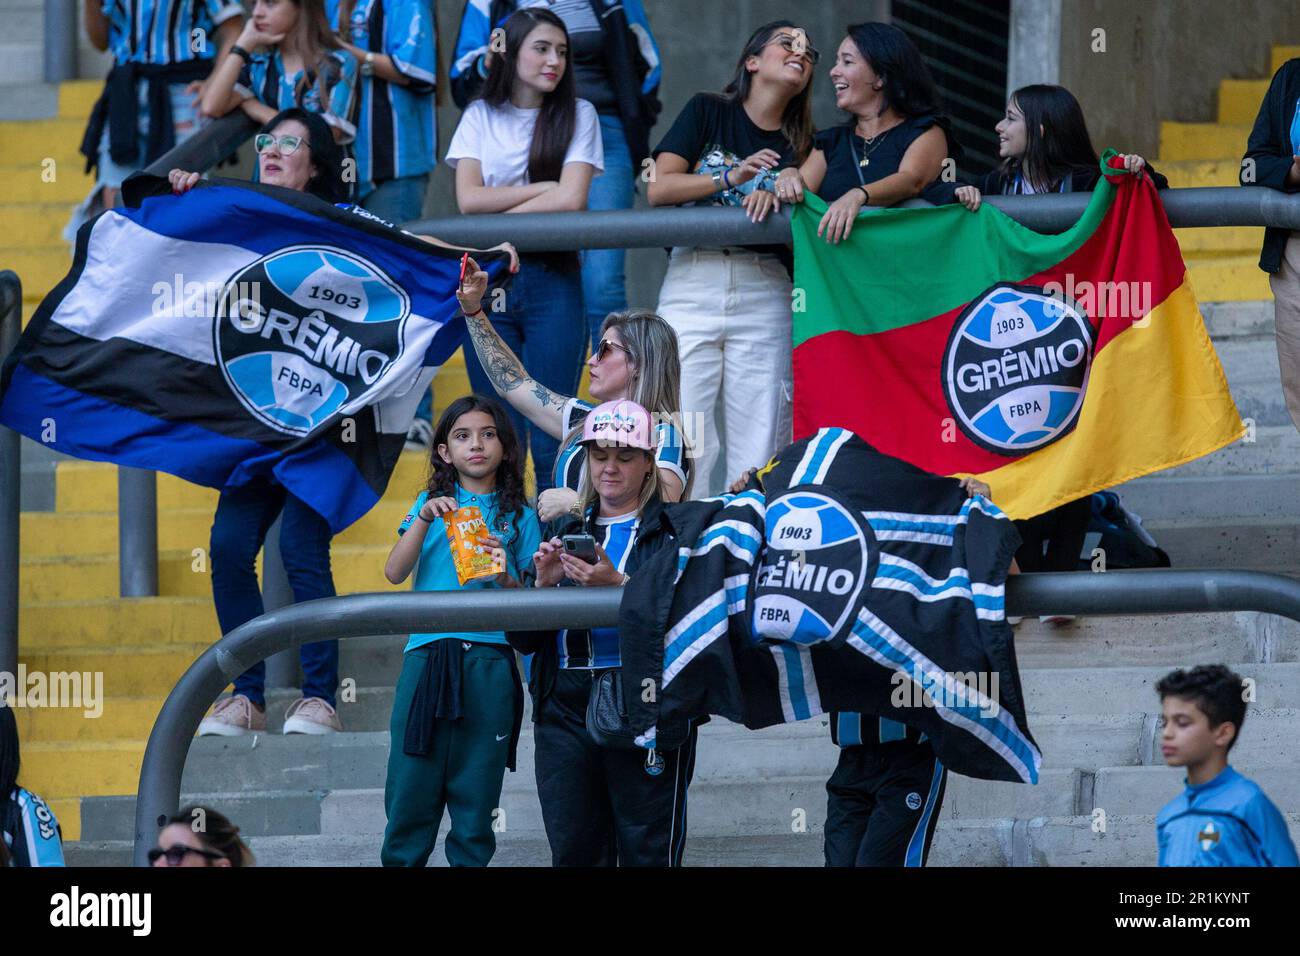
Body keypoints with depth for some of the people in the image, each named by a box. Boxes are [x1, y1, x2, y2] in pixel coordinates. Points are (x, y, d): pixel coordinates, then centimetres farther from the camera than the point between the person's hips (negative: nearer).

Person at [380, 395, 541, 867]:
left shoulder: (519, 514, 11)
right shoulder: (433, 504, 14)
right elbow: (394, 572, 2)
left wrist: (505, 578, -11)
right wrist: (425, 519, -10)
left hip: (488, 664, 0)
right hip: (427, 655, 0)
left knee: (475, 791, 0)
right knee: (411, 785, -3)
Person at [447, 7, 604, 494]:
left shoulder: (577, 115, 5)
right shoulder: (481, 116, 9)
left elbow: (571, 199, -8)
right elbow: (469, 199, -3)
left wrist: (498, 224, -9)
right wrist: (544, 188, -8)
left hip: (551, 281, -1)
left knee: (551, 443, -6)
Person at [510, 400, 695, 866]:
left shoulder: (672, 531, 2)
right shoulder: (569, 532, 17)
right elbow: (522, 638, 14)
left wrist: (618, 587, -22)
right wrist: (542, 584, -4)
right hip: (566, 709, 5)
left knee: (647, 851, -5)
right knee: (574, 850, 3)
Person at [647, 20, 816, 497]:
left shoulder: (801, 147, 14)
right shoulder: (708, 112, 10)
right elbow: (659, 189, 0)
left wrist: (773, 202, -10)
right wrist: (731, 178, -11)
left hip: (764, 292, 2)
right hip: (693, 283, -2)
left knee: (758, 450, -6)